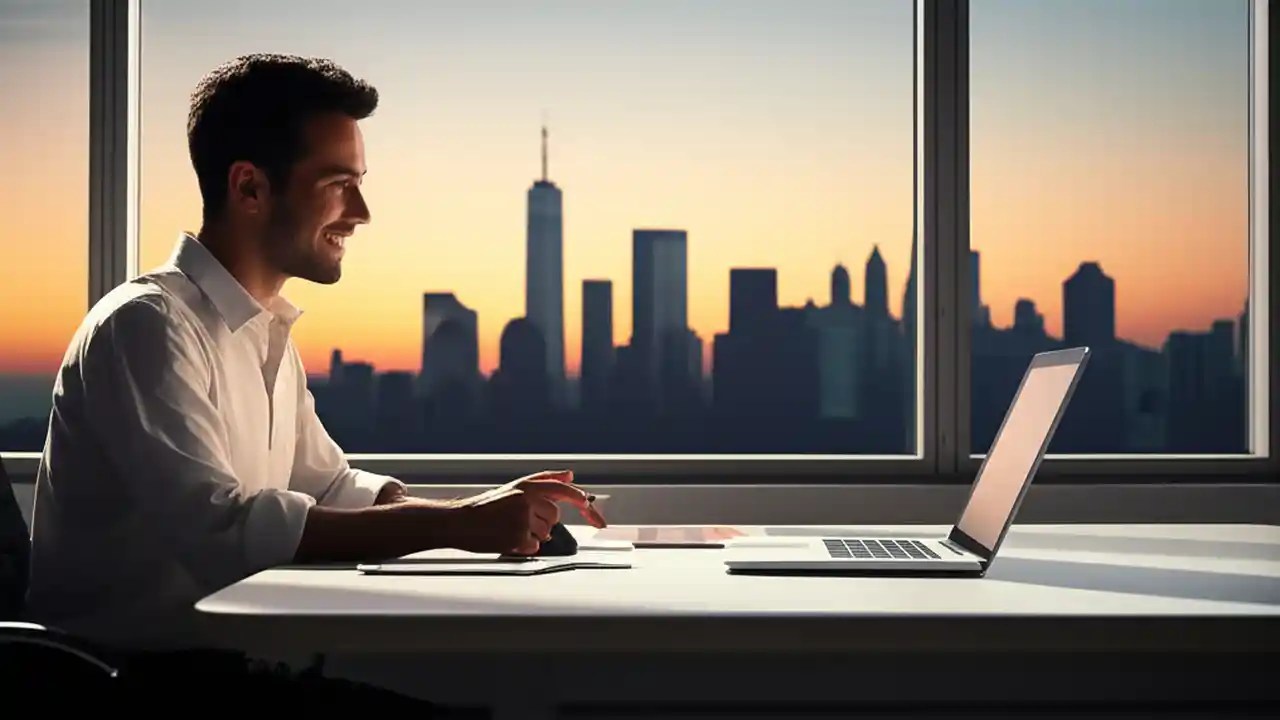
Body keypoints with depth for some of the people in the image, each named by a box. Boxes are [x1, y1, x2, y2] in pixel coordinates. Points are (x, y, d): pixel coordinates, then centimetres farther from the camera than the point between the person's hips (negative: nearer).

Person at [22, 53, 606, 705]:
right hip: (122, 672, -8)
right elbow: (220, 528, -27)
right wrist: (450, 524, -26)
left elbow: (328, 486, 18)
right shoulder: (148, 325, -16)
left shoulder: (267, 330, 13)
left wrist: (486, 511, 1)